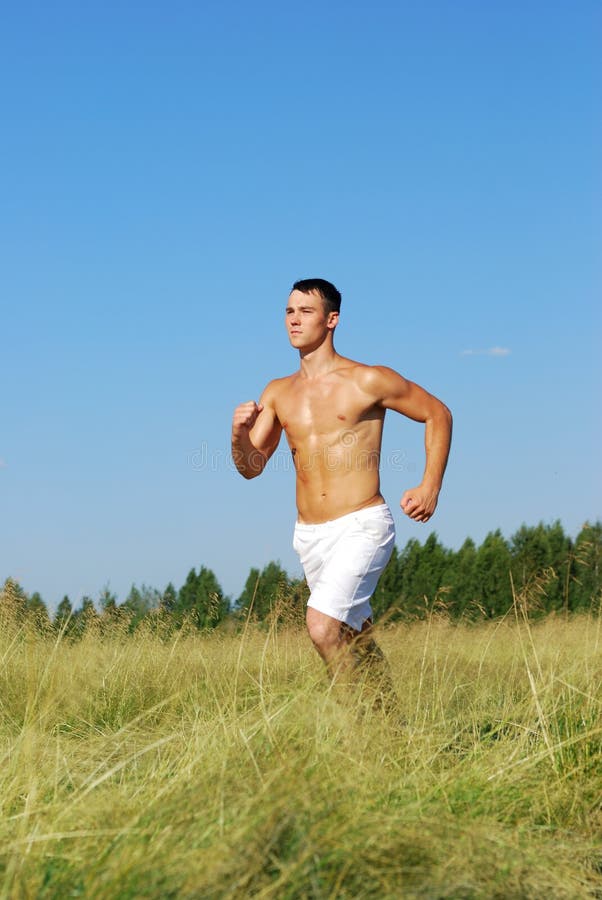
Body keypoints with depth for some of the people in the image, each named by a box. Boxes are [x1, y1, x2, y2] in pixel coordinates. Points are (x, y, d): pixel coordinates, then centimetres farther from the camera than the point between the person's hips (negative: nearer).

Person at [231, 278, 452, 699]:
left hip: (361, 526, -6)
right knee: (357, 640, 16)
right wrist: (240, 433, -15)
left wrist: (430, 487, -5)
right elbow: (251, 466, 8)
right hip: (309, 536, 6)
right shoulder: (278, 393, 9)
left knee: (323, 627, -22)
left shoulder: (368, 381, -6)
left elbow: (437, 414, 3)